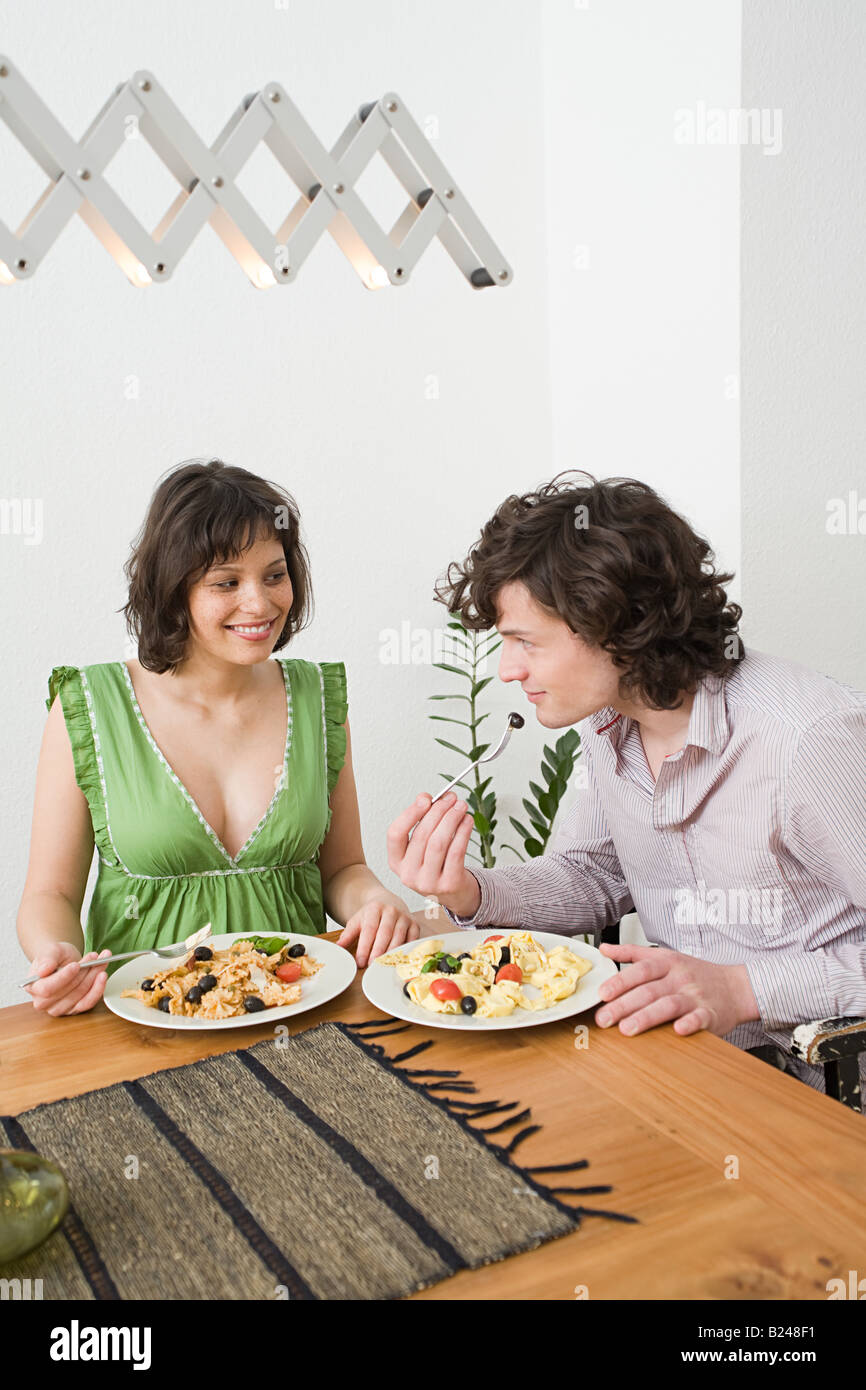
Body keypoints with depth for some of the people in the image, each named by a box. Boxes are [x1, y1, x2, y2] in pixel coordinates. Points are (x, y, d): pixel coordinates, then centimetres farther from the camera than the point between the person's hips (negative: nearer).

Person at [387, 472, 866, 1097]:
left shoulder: (808, 739, -25)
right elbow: (591, 878, 11)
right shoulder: (609, 723, 1)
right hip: (684, 1057, 7)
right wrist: (471, 894, -6)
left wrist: (742, 988, -27)